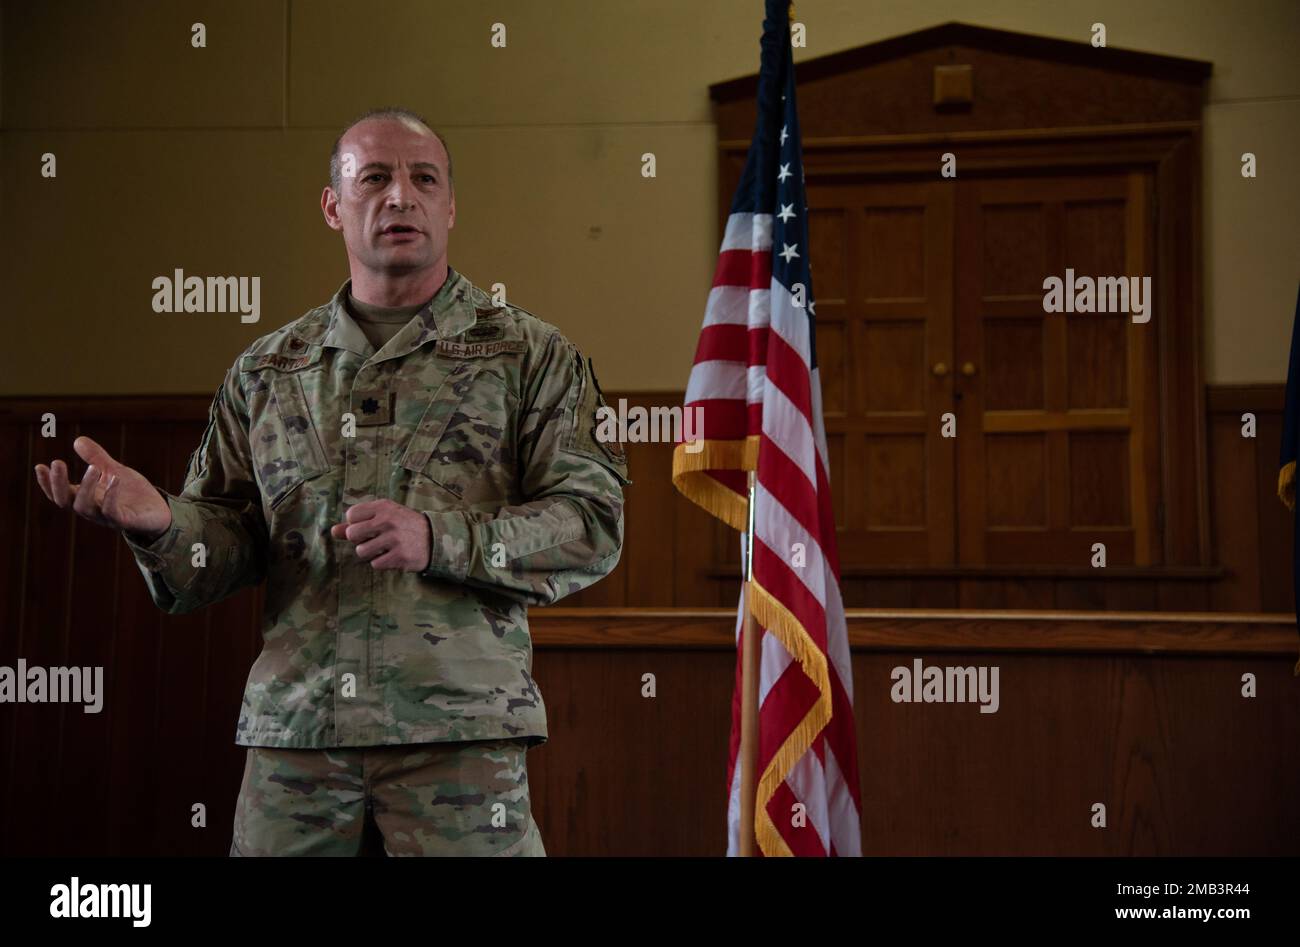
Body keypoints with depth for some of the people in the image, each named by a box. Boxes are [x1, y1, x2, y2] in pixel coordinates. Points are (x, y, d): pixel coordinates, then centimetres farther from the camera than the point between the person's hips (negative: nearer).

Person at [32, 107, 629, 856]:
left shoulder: (529, 354, 6)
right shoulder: (266, 372, 15)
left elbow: (594, 524, -2)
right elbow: (223, 550, 13)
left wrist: (443, 540, -16)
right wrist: (158, 522, -9)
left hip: (459, 727, -2)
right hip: (293, 728, 3)